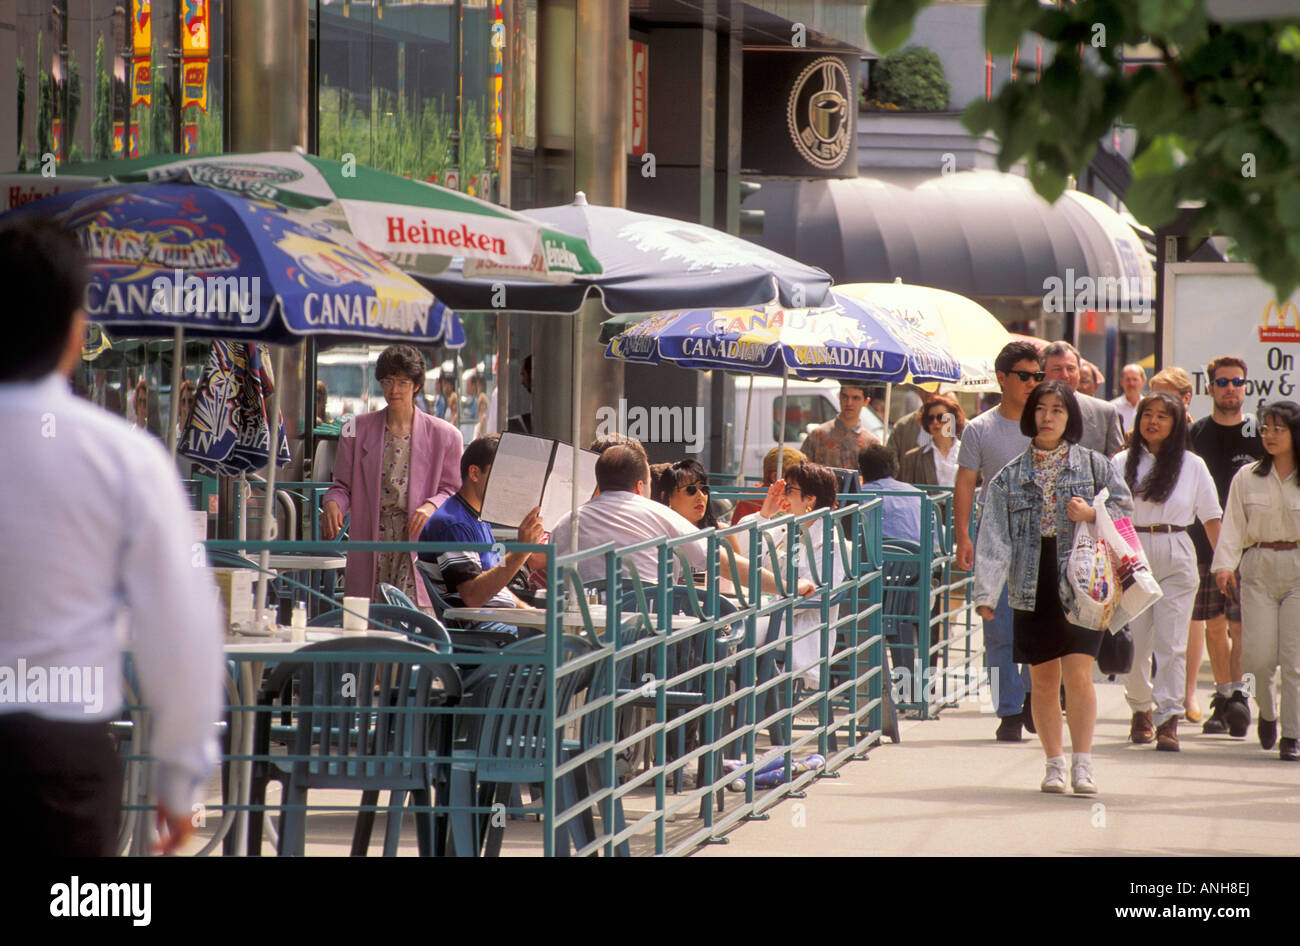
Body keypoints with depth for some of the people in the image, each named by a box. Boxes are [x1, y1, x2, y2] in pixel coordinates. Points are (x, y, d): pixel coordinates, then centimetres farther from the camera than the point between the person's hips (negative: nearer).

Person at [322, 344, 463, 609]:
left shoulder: (443, 435, 5)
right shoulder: (358, 430, 9)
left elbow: (451, 488, 11)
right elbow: (343, 485, 13)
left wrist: (431, 506, -10)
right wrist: (333, 503, -9)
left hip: (417, 541, -2)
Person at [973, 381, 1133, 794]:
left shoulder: (1092, 465, 5)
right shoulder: (1011, 476, 7)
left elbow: (1125, 506, 8)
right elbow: (995, 538, 0)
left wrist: (1092, 515, -12)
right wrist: (986, 592, -10)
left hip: (1079, 584, -2)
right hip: (1033, 586, 2)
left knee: (1078, 676, -10)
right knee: (1043, 680, 7)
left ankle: (1082, 765, -6)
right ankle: (1054, 764, 17)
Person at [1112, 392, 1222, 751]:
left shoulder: (1192, 466, 5)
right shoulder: (1122, 463, 6)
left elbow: (1211, 517, 8)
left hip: (1176, 559, -1)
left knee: (1171, 642, -8)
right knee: (1134, 641, 4)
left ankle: (1168, 720, -10)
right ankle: (1140, 710, 25)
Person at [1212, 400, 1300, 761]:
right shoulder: (1247, 478, 6)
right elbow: (1233, 526, 4)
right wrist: (1225, 564, -7)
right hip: (1258, 569, 1)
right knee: (1259, 654, -6)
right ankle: (1267, 711, 24)